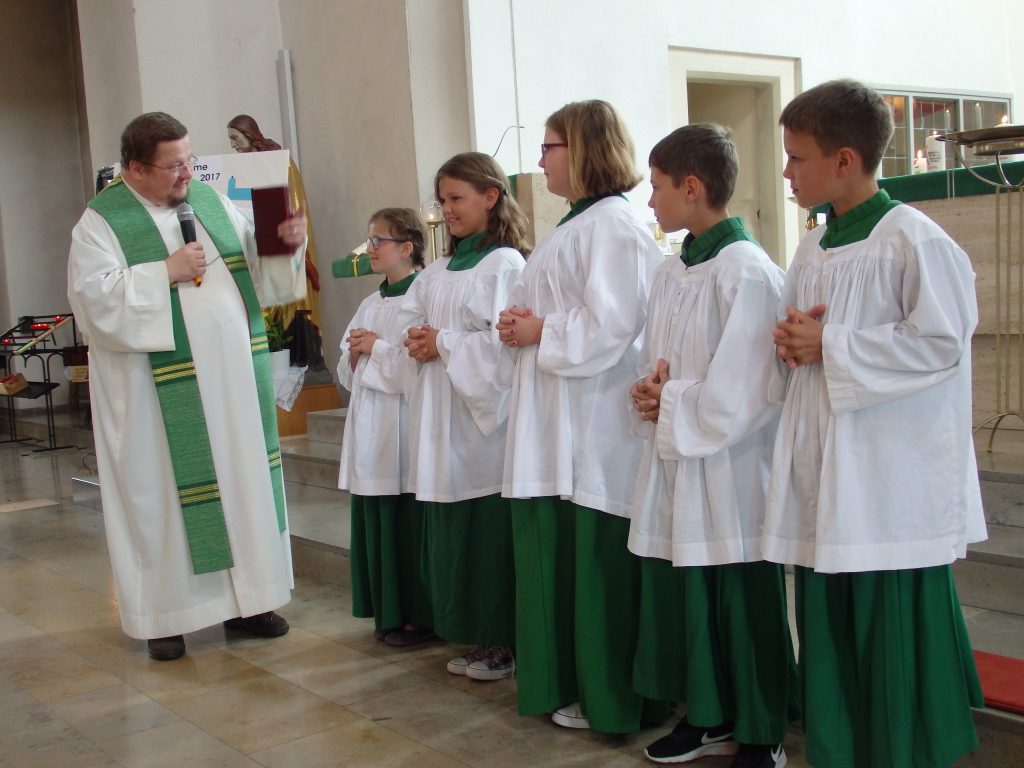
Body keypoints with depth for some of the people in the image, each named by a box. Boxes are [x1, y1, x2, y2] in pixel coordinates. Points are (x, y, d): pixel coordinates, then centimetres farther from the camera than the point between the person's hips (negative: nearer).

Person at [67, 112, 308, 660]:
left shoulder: (210, 200, 10)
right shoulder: (102, 221, -6)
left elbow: (256, 268, 13)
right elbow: (93, 297, -16)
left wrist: (285, 243, -6)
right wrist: (165, 272, -20)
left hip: (232, 375, 6)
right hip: (159, 390, -5)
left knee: (241, 479, 10)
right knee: (161, 492, 2)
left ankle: (244, 599, 22)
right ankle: (165, 614, 15)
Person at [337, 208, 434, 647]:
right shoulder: (371, 304, 17)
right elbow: (347, 375, 20)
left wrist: (378, 348, -11)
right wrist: (355, 354, -1)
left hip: (405, 425, -8)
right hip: (370, 427, 8)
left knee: (409, 524, -2)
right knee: (377, 522, 11)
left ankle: (419, 616, 10)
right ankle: (389, 612, 22)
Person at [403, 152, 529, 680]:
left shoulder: (505, 264, -7)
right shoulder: (438, 272, 17)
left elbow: (503, 341, -16)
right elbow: (415, 323, 21)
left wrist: (444, 344, -10)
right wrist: (417, 341, 0)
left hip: (485, 415, -7)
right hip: (443, 421, 8)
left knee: (491, 533, -3)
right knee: (453, 533, 9)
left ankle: (503, 643, 8)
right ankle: (478, 638, 20)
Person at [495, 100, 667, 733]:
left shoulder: (613, 224, -14)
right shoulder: (578, 223, 18)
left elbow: (609, 326, -23)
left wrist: (540, 332, -11)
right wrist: (523, 322, 6)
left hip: (597, 427, -10)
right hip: (560, 427, 10)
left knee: (600, 567, 0)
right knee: (562, 559, 15)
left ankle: (611, 700, 14)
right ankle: (573, 685, 27)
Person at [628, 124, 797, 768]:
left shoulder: (746, 272, -15)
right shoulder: (671, 274, 11)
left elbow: (743, 389, -20)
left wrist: (670, 401, -9)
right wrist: (651, 394, -3)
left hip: (729, 470, -8)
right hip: (674, 462, 8)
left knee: (745, 606, 5)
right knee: (683, 596, 15)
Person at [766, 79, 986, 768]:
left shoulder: (914, 240, -12)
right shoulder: (813, 251, 12)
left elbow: (942, 342, -17)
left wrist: (830, 345, -16)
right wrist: (793, 339, -3)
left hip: (895, 482, -7)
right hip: (824, 475, 7)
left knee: (895, 628, 2)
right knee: (828, 626, 13)